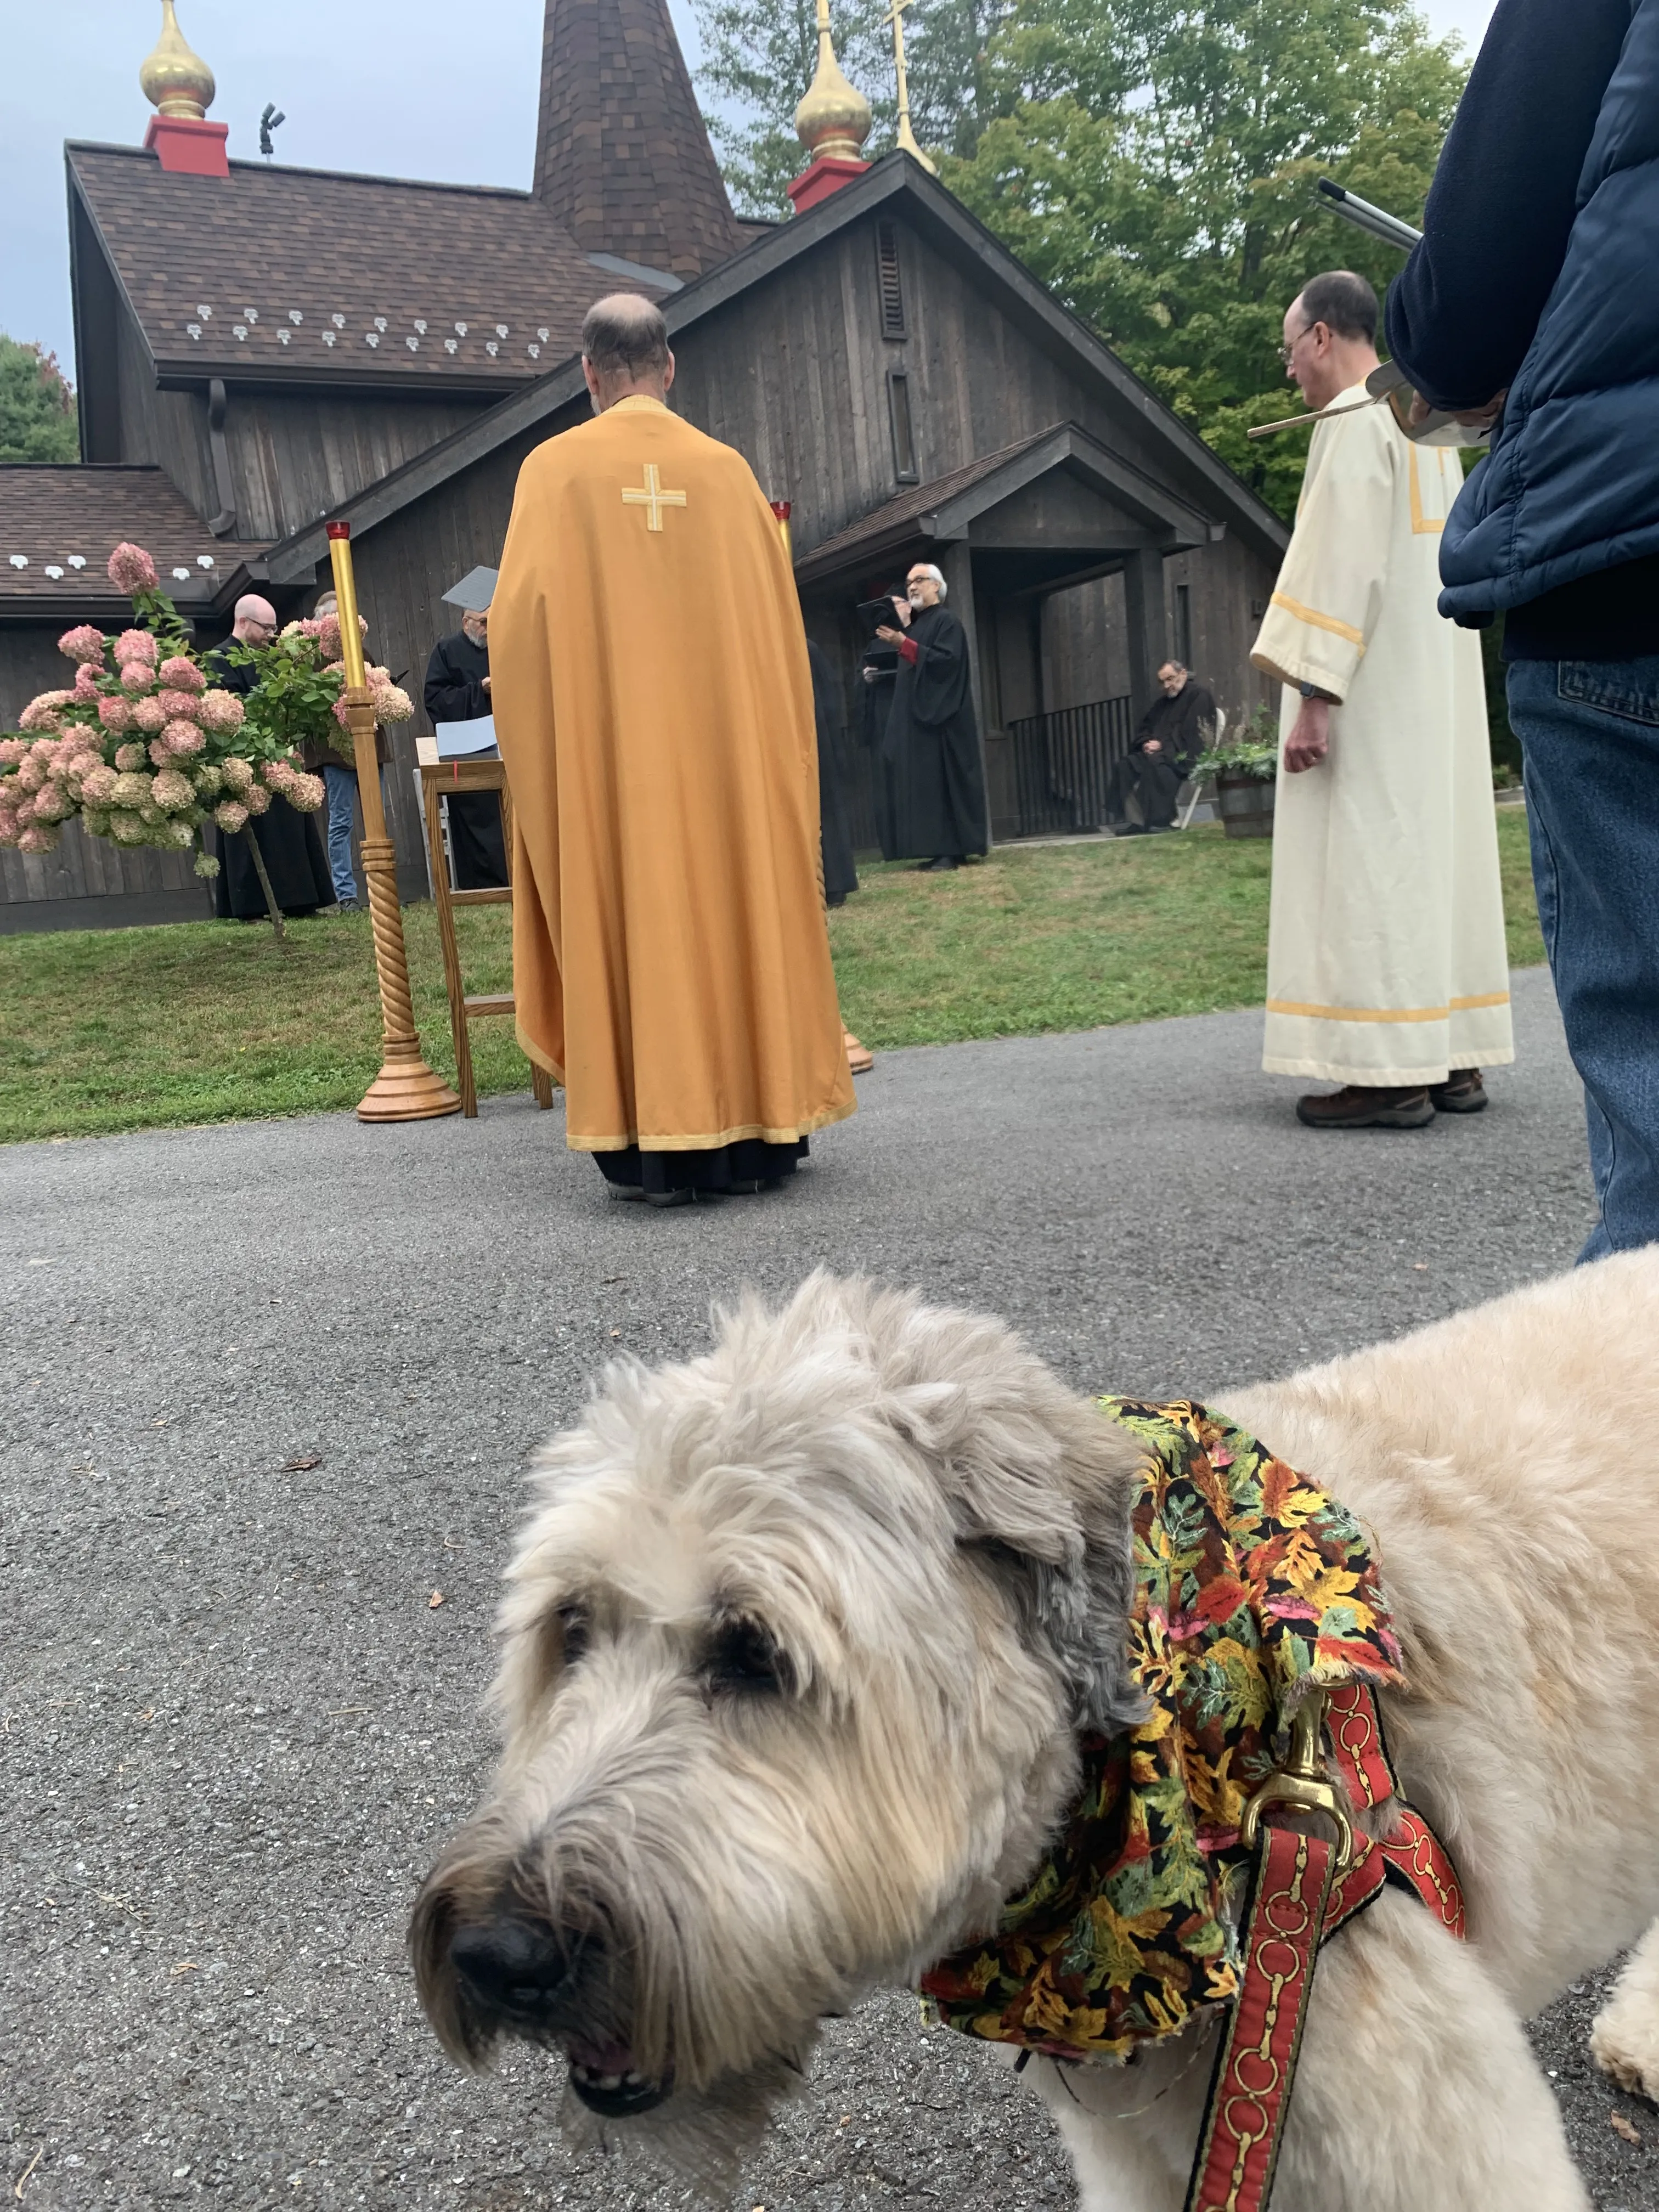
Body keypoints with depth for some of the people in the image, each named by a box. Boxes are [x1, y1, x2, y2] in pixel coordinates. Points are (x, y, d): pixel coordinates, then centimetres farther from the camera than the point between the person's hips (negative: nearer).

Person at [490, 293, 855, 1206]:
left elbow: (521, 621, -6)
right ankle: (760, 1124, 12)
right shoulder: (726, 470, 6)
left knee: (633, 917, 1)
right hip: (729, 742, 2)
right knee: (741, 904, 8)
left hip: (608, 746, -2)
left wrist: (535, 743, 5)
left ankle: (656, 1142, -1)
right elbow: (778, 622, 7)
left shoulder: (556, 469, 0)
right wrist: (776, 747, 15)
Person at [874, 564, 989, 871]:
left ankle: (952, 850, -14)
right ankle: (941, 849, 5)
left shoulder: (946, 620, -5)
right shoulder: (916, 624, 21)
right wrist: (903, 627, 11)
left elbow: (947, 660, -19)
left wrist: (904, 643, -24)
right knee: (926, 784, 4)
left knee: (943, 781, -12)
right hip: (918, 717, 9)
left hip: (939, 717, -9)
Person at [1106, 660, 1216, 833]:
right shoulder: (1163, 701, 20)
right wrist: (1147, 742, -4)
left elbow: (1190, 733, -14)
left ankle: (1160, 821, -31)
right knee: (1126, 765, -16)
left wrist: (1162, 745, -17)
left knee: (1155, 763, -36)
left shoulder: (1198, 695, -4)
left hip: (1187, 756, -8)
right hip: (1162, 752, 8)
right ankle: (1134, 820, -24)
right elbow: (1143, 727, 19)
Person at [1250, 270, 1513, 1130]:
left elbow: (1344, 568, -19)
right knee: (1433, 851, 8)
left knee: (1371, 865, -9)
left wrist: (1313, 696, -21)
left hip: (1375, 696, -9)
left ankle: (1391, 1072, -8)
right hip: (1434, 688, 9)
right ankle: (1452, 1058, 11)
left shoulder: (1353, 420, -10)